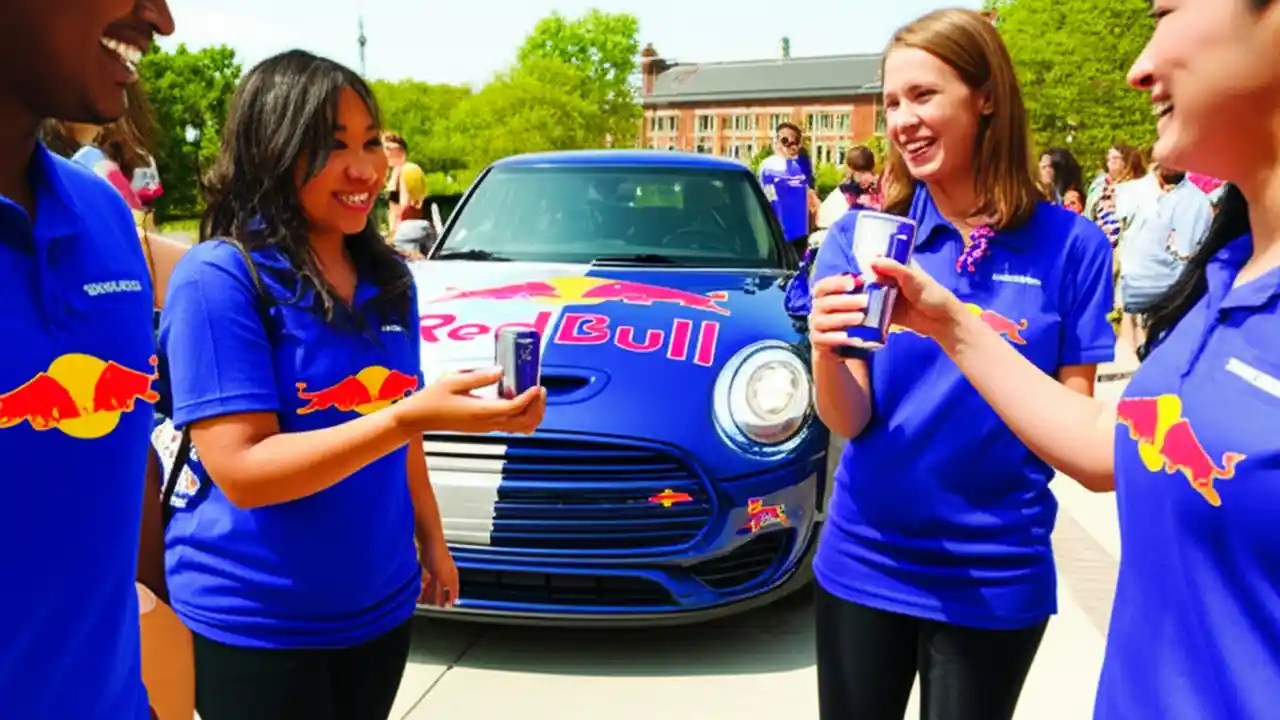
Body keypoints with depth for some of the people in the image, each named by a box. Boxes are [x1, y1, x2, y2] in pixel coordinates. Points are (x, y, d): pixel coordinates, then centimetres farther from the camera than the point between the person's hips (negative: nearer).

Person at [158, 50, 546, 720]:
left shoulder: (388, 276, 3)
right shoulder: (218, 277, -17)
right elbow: (240, 471, -24)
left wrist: (431, 540, 13)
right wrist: (411, 416, -32)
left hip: (381, 605, 6)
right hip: (254, 624, -5)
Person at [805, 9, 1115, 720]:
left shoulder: (1071, 243, -6)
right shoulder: (861, 236, -5)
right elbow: (850, 419, -9)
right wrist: (824, 351, -31)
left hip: (995, 575, 0)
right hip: (865, 560, 1)